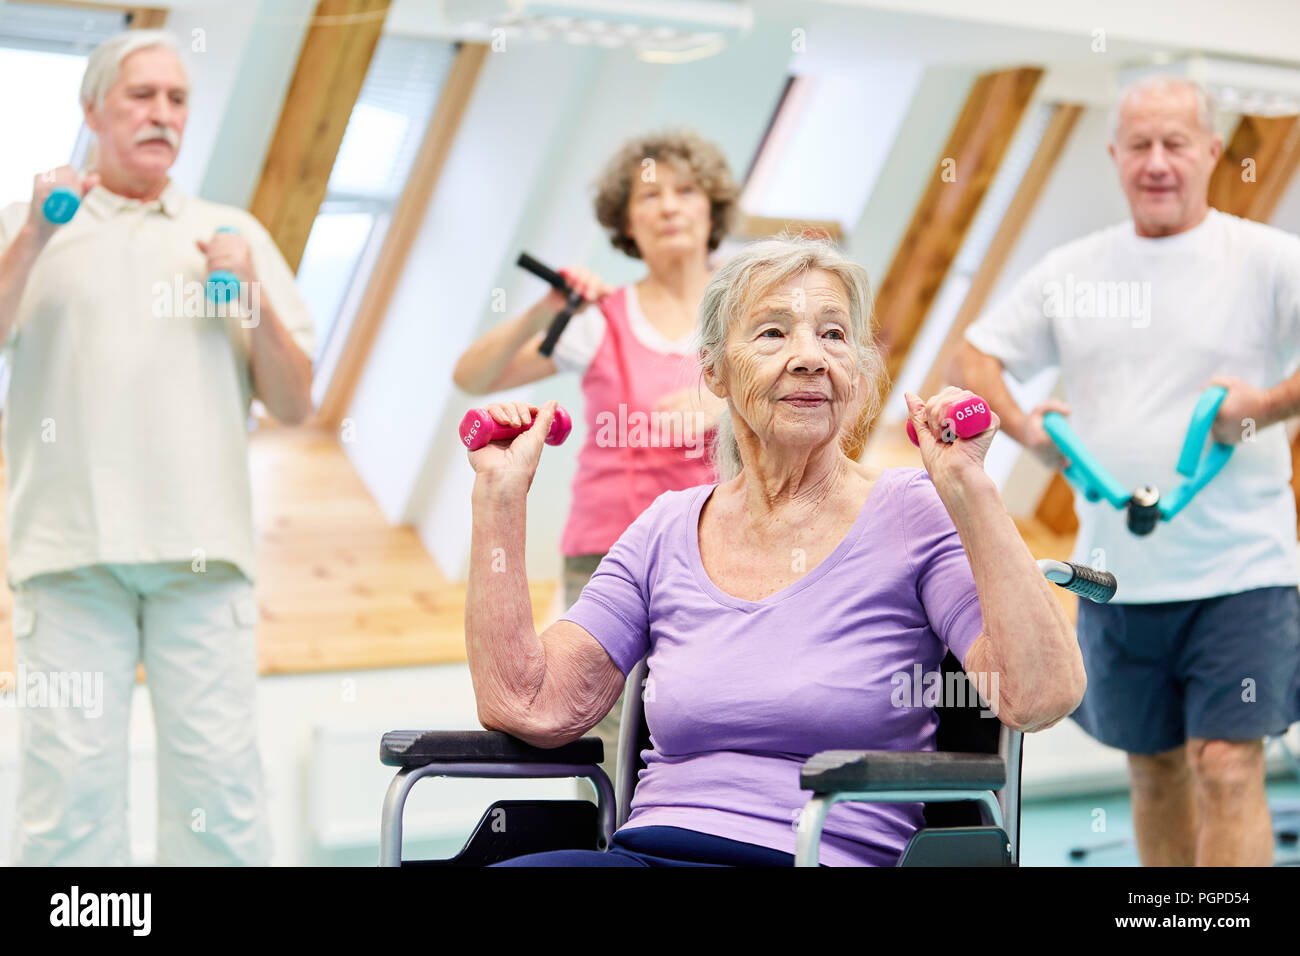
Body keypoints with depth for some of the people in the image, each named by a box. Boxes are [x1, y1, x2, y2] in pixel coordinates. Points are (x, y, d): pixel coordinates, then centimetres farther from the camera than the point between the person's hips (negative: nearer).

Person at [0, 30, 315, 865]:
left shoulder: (233, 235, 21)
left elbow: (295, 404, 15)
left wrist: (253, 294, 0)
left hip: (204, 547, 2)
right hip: (72, 547, -1)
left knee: (219, 783, -5)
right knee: (70, 782, -8)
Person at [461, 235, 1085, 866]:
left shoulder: (914, 514, 1)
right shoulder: (667, 531, 13)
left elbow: (1041, 696, -13)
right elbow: (528, 706, 6)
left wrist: (968, 486, -17)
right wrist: (499, 494, 6)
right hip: (642, 852, 4)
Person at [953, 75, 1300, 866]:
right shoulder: (1071, 271, 9)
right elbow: (975, 358, 15)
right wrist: (1022, 427, -3)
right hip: (1116, 574, 4)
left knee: (1226, 768, -10)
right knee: (1153, 770, 13)